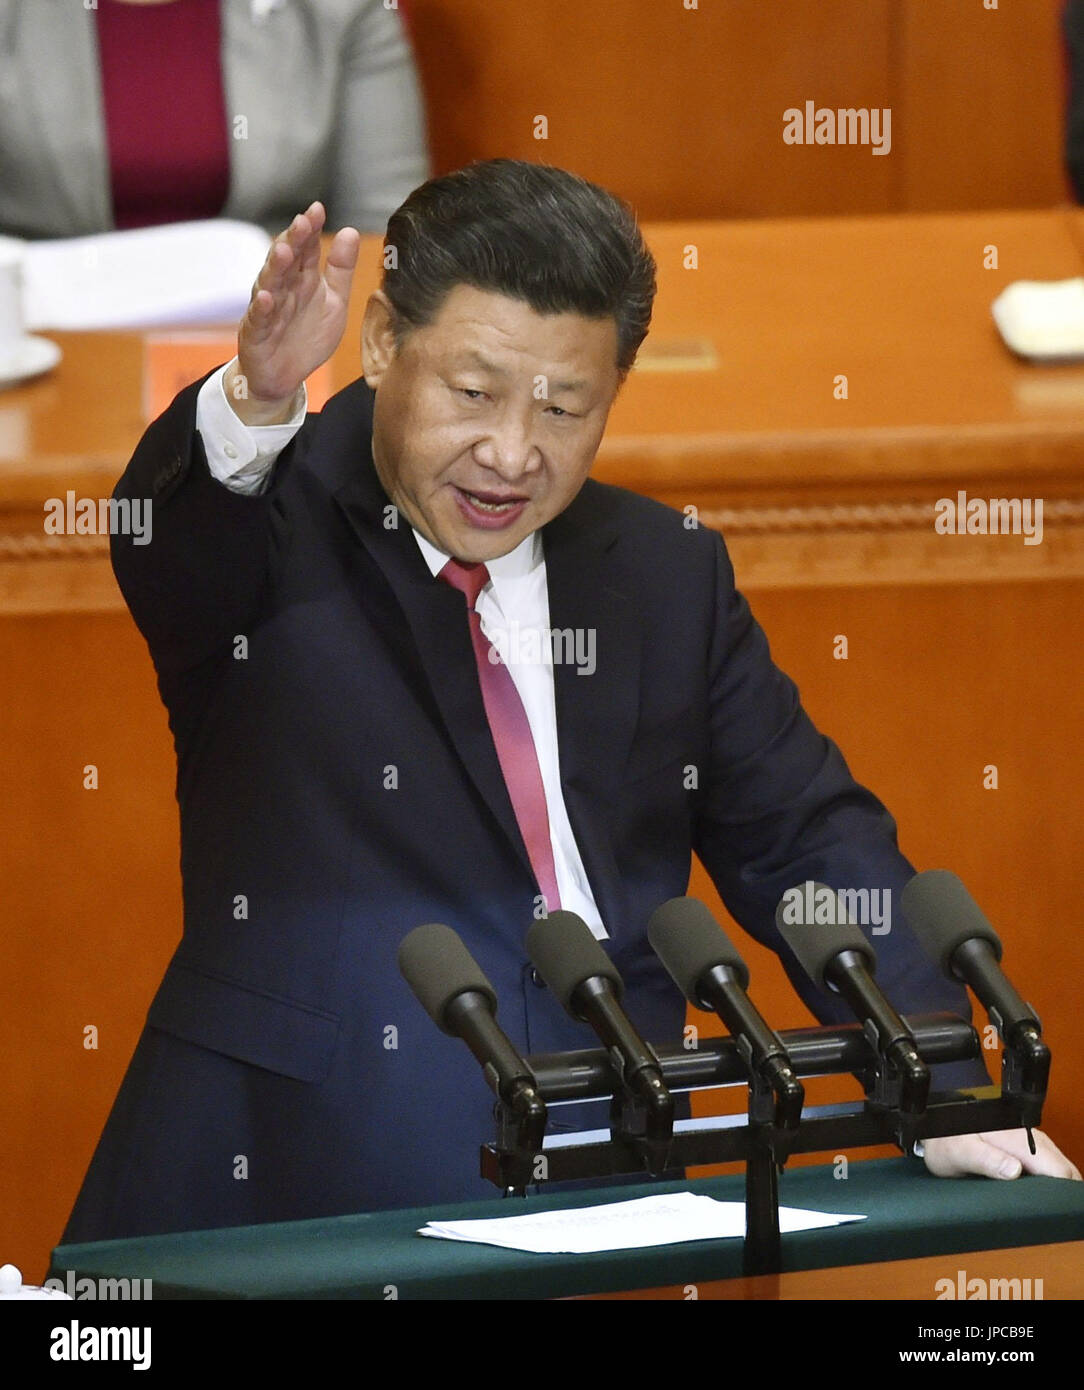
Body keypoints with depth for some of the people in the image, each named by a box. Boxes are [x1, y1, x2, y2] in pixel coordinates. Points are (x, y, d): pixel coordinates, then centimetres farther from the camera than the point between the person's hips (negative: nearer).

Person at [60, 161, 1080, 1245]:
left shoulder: (667, 574, 13)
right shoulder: (279, 525, 0)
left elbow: (808, 843, 15)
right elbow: (166, 539, -24)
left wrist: (944, 1091, 2)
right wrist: (254, 399, -46)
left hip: (605, 1196, 7)